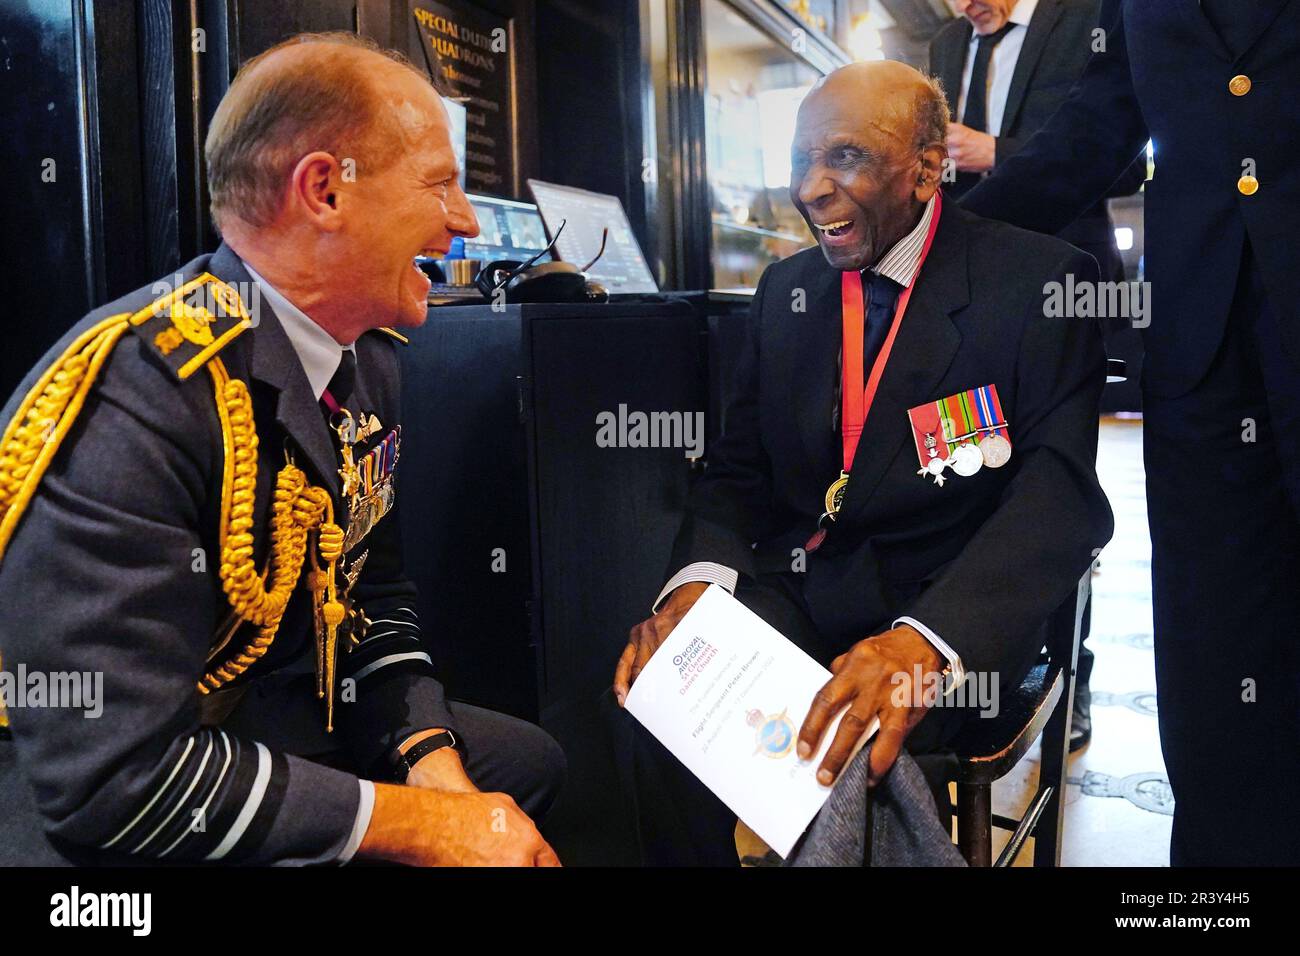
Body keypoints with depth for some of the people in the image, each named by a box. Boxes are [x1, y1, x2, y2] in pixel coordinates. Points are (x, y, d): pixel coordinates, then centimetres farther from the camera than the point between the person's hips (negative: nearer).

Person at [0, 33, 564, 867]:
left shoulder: (369, 361, 0)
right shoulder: (131, 402, -28)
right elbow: (112, 777, -29)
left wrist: (435, 763, -9)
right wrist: (426, 825, -22)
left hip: (302, 728, 8)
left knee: (530, 762, 10)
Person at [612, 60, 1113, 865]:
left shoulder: (1038, 283, -7)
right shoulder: (786, 290, 11)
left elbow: (1061, 495, -17)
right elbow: (740, 470, 9)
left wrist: (926, 640, -34)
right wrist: (697, 581, -14)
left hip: (953, 611, -4)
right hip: (795, 595, 4)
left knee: (842, 746, -32)